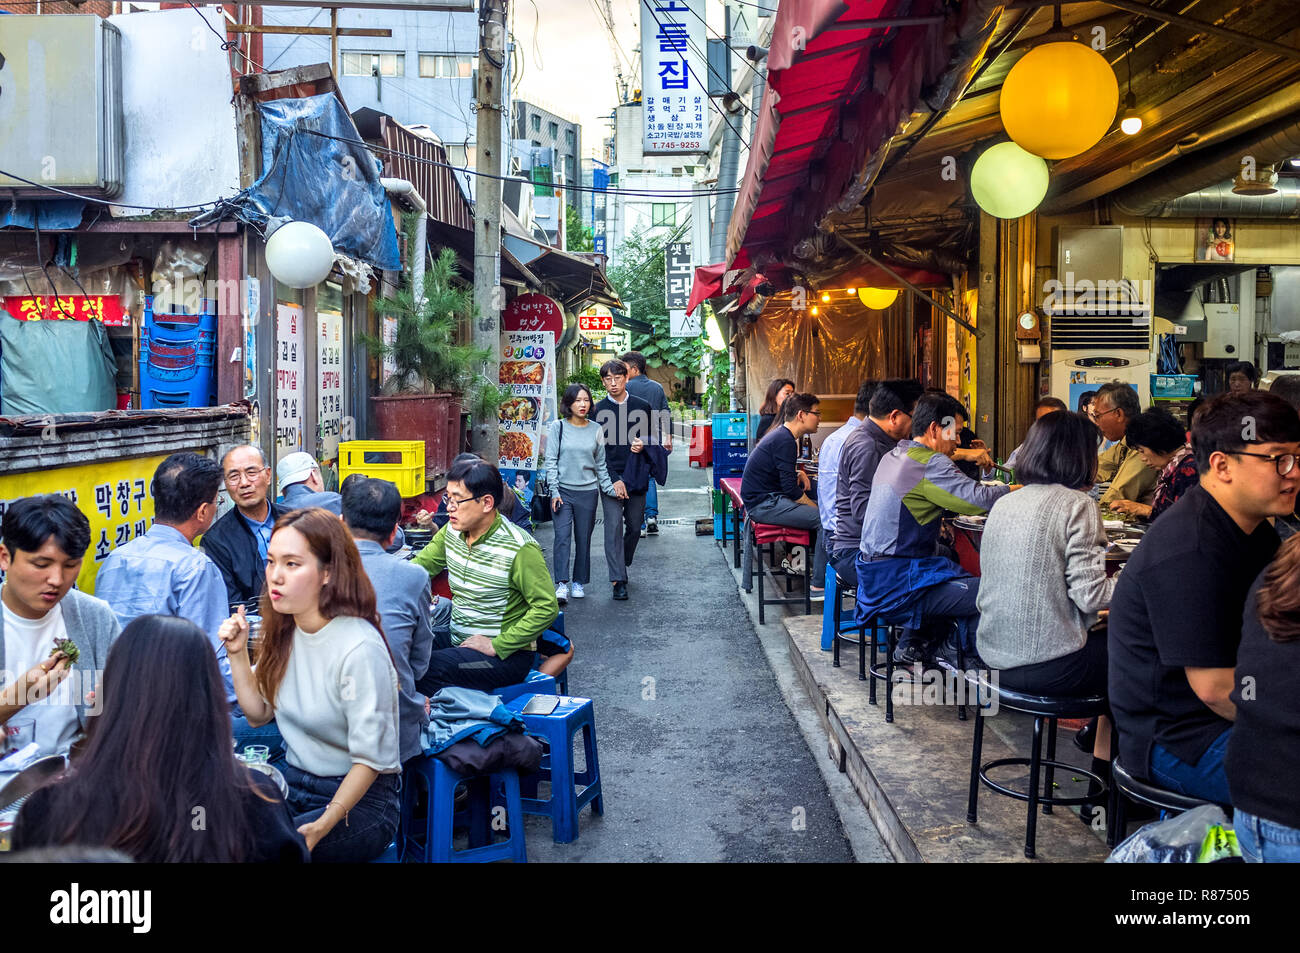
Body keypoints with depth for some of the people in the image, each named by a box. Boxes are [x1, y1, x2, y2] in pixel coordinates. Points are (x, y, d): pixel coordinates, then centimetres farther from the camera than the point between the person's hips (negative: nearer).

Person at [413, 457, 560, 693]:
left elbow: (546, 608, -21)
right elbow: (421, 566, 12)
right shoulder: (451, 532, 1)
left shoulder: (519, 549, -21)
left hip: (505, 653, -7)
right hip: (455, 637, 7)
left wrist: (496, 646, -22)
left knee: (425, 667, -27)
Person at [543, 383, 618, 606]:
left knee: (584, 539, 6)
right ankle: (562, 585, -13)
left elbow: (601, 464, 12)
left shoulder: (596, 430, 7)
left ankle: (579, 583, 17)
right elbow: (550, 461, -1)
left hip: (588, 491, 2)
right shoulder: (558, 427, 0)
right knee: (562, 537, -12)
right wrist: (554, 491, -9)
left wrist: (610, 488, 5)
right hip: (563, 491, -2)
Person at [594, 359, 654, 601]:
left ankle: (622, 565, 32)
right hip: (610, 476, -2)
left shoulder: (642, 406, 5)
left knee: (634, 527, 8)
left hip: (636, 476, 2)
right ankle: (618, 580, -6)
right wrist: (614, 480, -12)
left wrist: (643, 444, -9)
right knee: (614, 527, -8)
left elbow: (651, 436, 16)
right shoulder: (598, 410, 0)